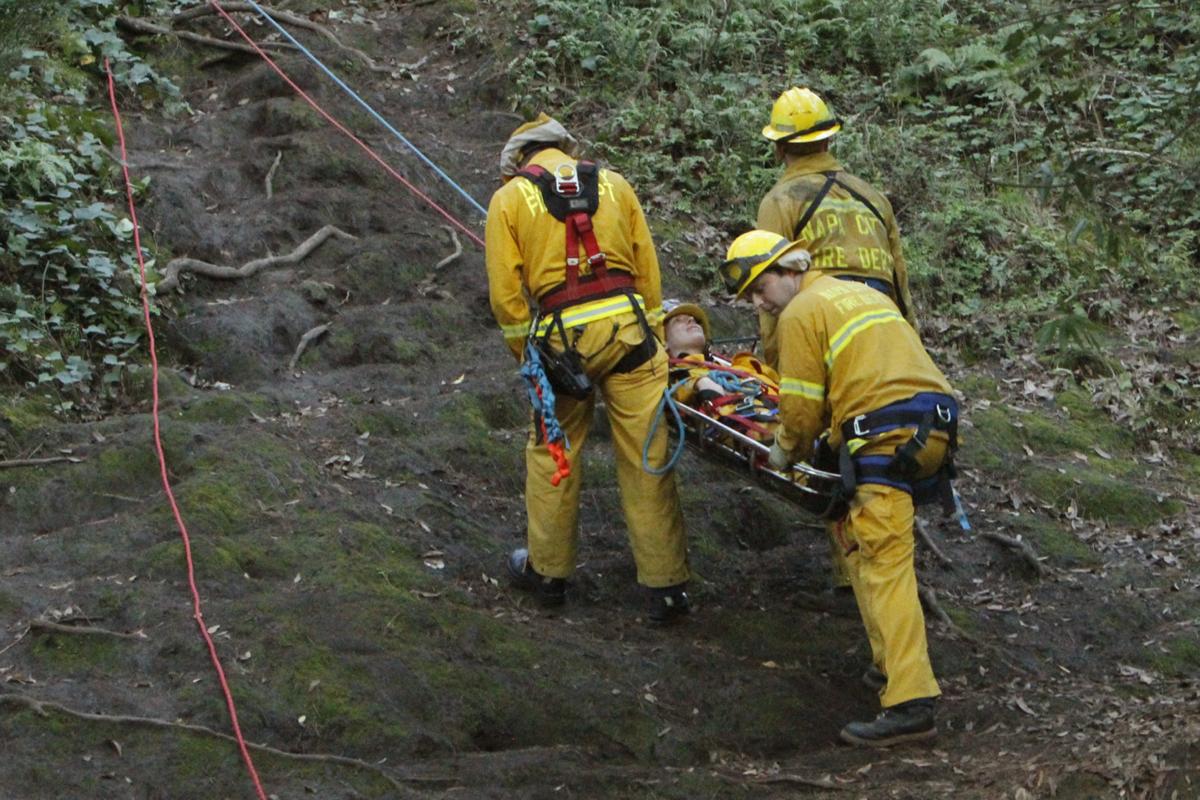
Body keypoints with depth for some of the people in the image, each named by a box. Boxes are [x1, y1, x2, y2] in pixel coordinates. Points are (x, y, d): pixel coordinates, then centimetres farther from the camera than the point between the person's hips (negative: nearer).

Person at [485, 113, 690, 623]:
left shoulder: (509, 198, 7)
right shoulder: (613, 185, 15)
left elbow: (505, 293, 2)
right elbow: (648, 270, 14)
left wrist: (528, 353, 11)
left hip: (563, 334, -1)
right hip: (627, 322, 2)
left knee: (552, 451, 16)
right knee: (645, 456, 4)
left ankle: (548, 570, 26)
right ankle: (666, 585, 6)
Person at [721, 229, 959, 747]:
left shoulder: (801, 312, 3)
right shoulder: (862, 293, 28)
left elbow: (802, 407, 1)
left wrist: (786, 452, 21)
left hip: (886, 437, -9)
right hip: (936, 428, 9)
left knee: (884, 563, -13)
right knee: (856, 533, 22)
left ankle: (909, 702, -22)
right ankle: (890, 663, 20)